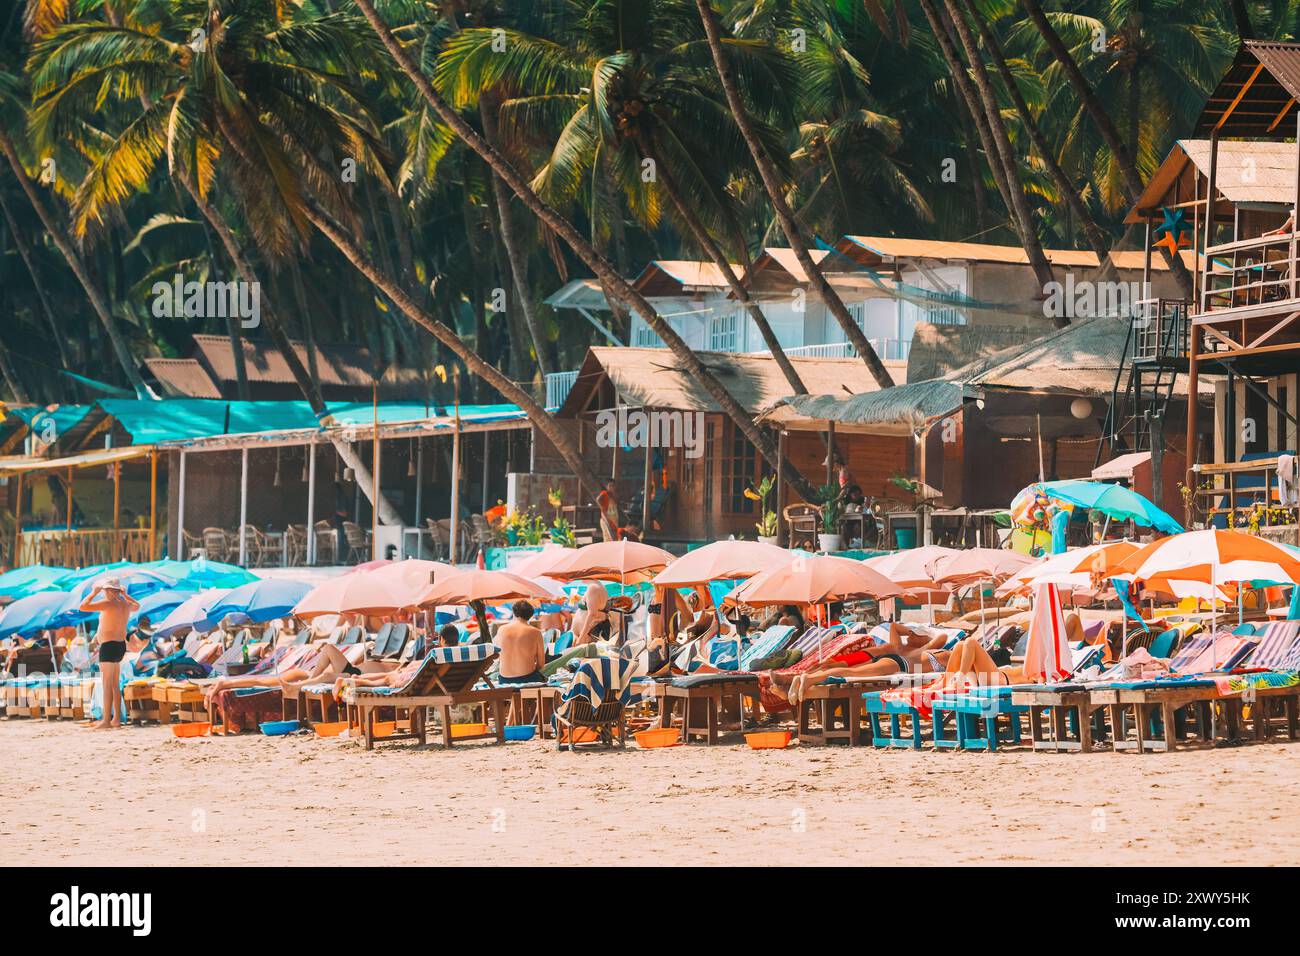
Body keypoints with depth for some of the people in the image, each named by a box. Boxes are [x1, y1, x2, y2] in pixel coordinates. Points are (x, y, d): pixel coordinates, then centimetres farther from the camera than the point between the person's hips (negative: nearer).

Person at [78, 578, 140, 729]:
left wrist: (94, 592, -7)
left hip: (108, 647, -9)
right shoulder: (125, 604, 9)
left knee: (107, 685, -9)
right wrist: (125, 594, 36)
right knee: (115, 685, 14)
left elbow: (83, 607, -19)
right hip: (121, 646, 9)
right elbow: (137, 606, 34)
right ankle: (116, 719, 15)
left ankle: (106, 720, -12)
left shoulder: (108, 603, -16)